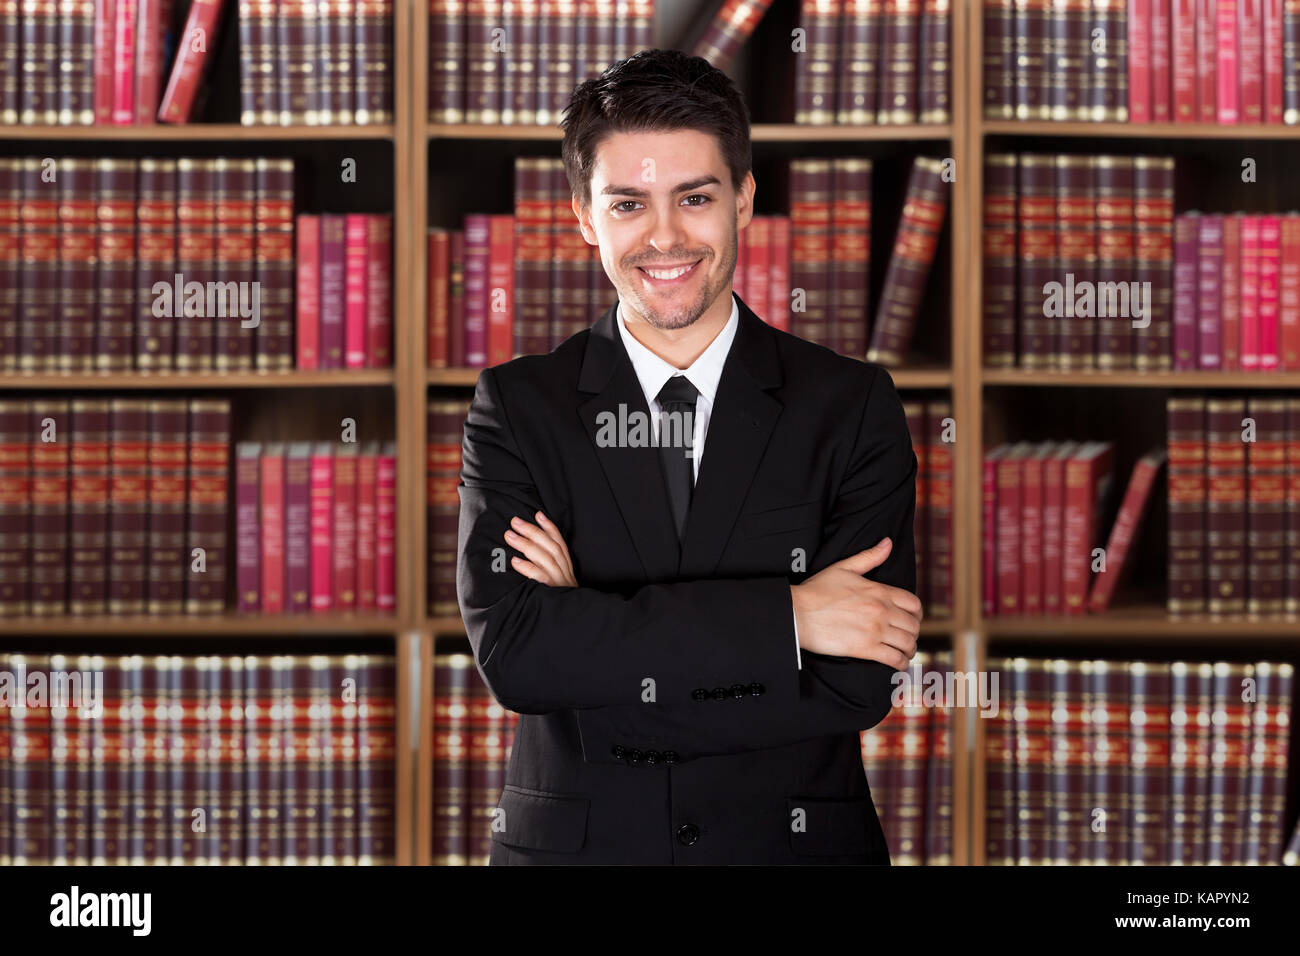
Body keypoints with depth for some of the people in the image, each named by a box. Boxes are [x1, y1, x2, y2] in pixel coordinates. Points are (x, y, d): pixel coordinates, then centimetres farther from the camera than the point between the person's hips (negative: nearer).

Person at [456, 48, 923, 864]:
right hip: (572, 841, 0)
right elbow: (510, 650, -18)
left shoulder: (852, 406, -4)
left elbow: (857, 688, -14)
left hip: (795, 839, 0)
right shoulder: (518, 407, -3)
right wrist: (782, 615, -21)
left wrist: (603, 644, -17)